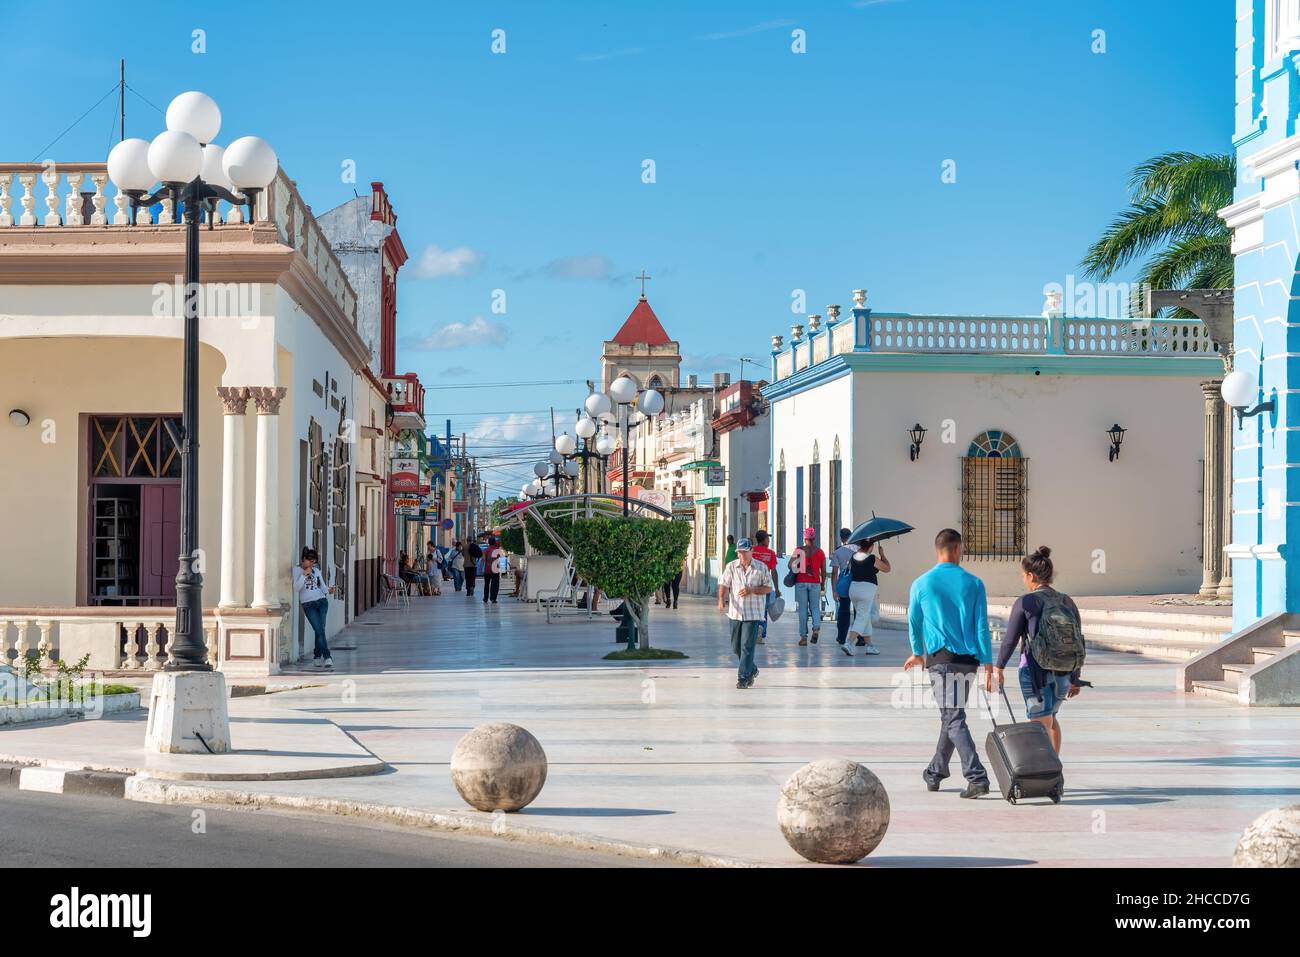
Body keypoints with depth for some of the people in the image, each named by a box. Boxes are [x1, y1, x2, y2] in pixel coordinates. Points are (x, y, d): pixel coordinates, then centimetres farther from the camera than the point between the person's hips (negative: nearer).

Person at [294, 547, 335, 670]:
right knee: (320, 631, -13)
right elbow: (296, 588, -8)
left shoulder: (316, 570, 14)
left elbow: (322, 587, 12)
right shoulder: (297, 570, 3)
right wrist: (304, 575, -15)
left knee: (320, 630, -4)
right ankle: (327, 659, -16)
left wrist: (328, 591, -10)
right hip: (308, 604, -4)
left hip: (322, 602, 4)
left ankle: (317, 657, 12)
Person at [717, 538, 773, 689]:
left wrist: (752, 590, -15)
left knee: (747, 647, -11)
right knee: (736, 648, 11)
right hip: (735, 612, 3)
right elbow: (723, 584, -3)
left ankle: (743, 678, -6)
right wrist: (721, 599, -22)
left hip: (753, 613, -3)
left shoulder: (761, 568, -1)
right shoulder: (731, 567, 3)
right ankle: (752, 670, 33)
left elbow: (768, 588, 2)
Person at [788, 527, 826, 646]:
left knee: (803, 609, 3)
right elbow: (823, 571, 4)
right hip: (815, 583, 1)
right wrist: (823, 585, 15)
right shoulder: (820, 552, 3)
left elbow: (790, 565, -8)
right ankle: (816, 628, -14)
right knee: (815, 607, 12)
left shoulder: (799, 550, -2)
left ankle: (803, 637, 2)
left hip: (801, 582, -1)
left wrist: (795, 571, 12)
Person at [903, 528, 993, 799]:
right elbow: (982, 626, -1)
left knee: (954, 719, -7)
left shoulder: (921, 584, 1)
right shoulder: (973, 583, 3)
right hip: (968, 659, 3)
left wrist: (918, 653, 28)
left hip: (940, 658, -3)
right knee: (951, 716, 17)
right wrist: (988, 663, 1)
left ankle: (977, 777, -19)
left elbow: (914, 624, 11)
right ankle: (935, 772, 29)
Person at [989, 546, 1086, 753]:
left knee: (1041, 724, 0)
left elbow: (1010, 639, -7)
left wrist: (998, 668, 7)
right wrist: (1076, 678, 18)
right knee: (1051, 716, 26)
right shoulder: (1067, 602, 3)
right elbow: (1078, 641, 8)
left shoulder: (1025, 602, -11)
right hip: (1063, 672, 5)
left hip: (1035, 669, -5)